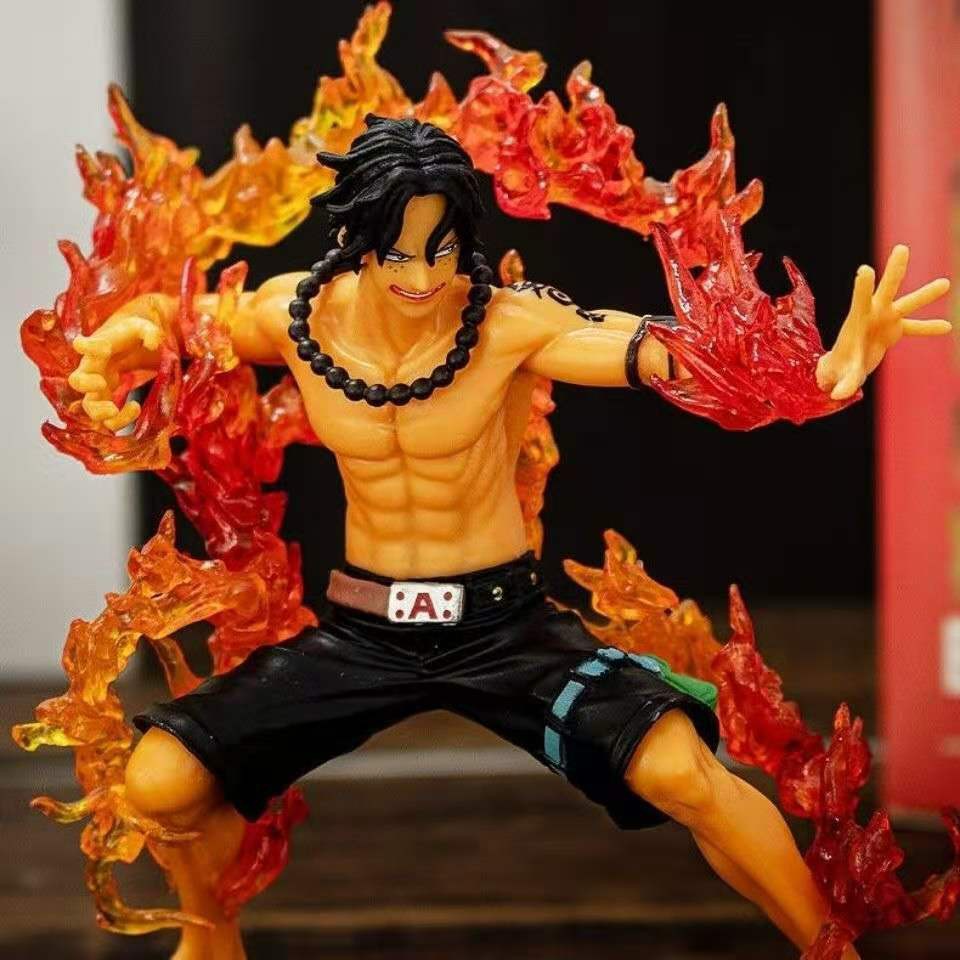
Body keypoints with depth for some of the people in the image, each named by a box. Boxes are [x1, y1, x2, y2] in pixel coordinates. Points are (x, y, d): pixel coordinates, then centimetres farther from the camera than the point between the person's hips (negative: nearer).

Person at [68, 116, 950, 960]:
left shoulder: (508, 323, -19)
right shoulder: (296, 317, -11)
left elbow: (665, 353, -34)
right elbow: (175, 320, 10)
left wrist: (824, 369, -50)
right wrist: (118, 346, -14)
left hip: (503, 621, -3)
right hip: (362, 630, 3)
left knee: (679, 768, -26)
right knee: (161, 783, -7)